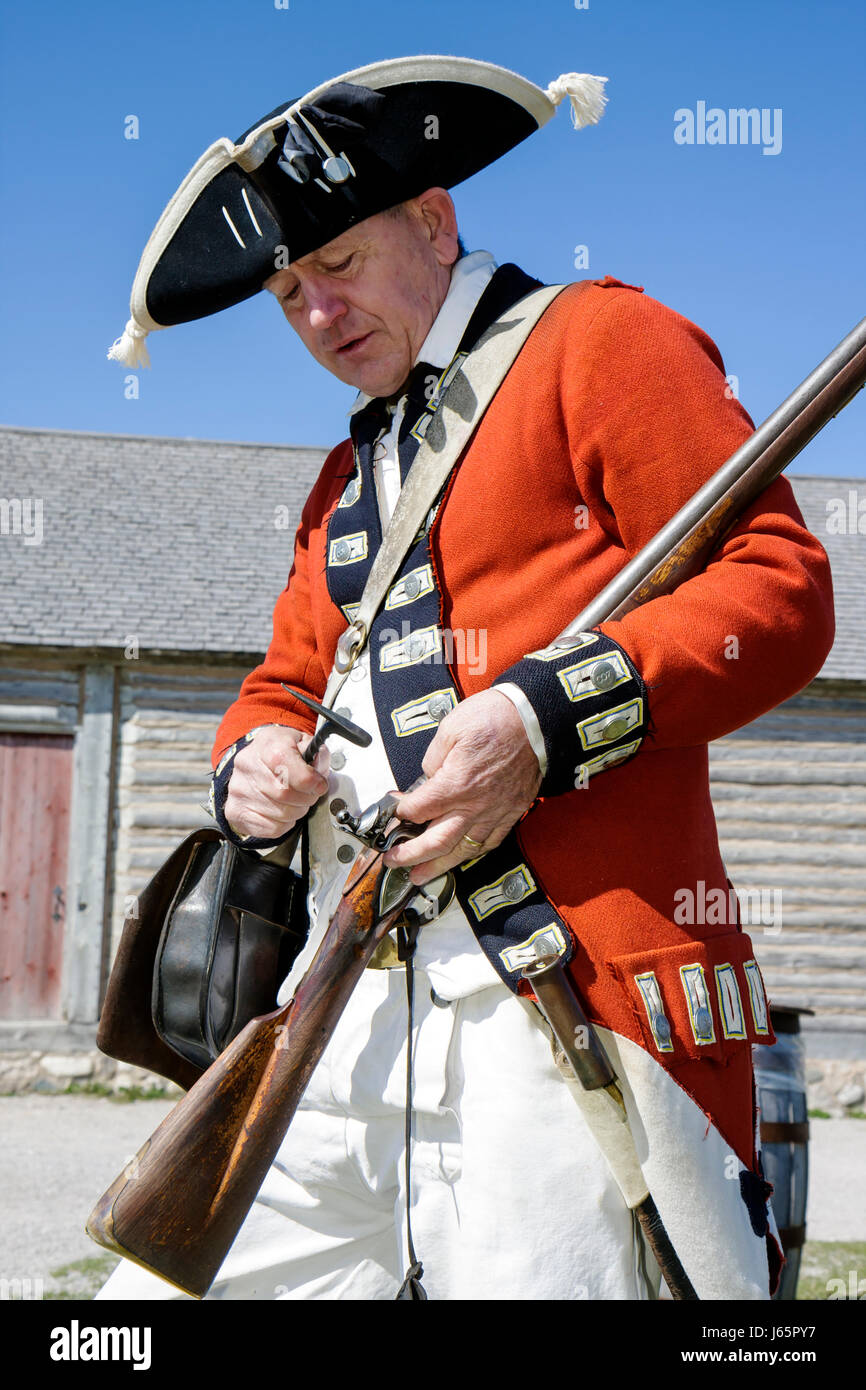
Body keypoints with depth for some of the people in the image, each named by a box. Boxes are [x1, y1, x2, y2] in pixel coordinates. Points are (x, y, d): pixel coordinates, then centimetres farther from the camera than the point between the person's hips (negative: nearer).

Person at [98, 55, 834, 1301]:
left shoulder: (599, 338, 3)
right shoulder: (346, 477, 26)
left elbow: (780, 588, -6)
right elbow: (286, 680, 29)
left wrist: (543, 718, -19)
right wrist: (255, 760, 4)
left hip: (552, 1009, -7)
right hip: (346, 1012, 8)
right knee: (164, 1285, 8)